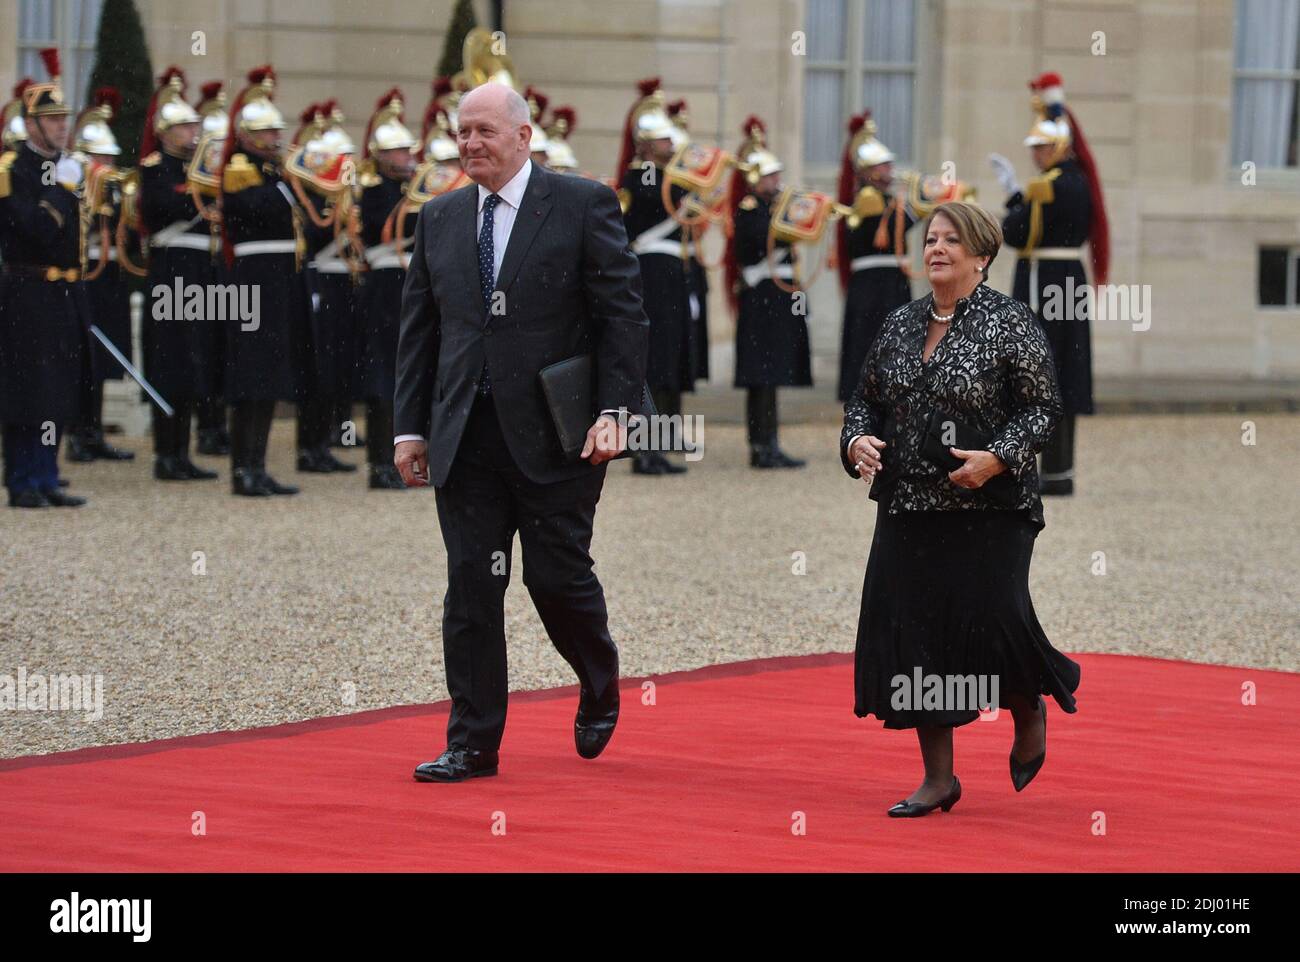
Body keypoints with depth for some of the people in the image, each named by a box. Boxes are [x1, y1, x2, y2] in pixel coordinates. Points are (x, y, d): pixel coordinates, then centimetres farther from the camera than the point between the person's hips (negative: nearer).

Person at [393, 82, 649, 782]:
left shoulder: (584, 205, -1)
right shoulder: (439, 219, 12)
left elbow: (623, 316, -4)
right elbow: (419, 330, 14)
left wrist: (614, 412, -12)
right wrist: (411, 427, 8)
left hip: (555, 435, -4)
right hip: (466, 438, 4)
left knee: (557, 577, -1)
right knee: (471, 589, 2)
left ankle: (600, 688, 29)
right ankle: (473, 743, 7)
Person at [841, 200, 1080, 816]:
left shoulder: (1010, 324, -5)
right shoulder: (900, 325, 11)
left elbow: (1043, 408, -6)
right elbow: (867, 398, 18)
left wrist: (997, 459, -19)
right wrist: (857, 440, -3)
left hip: (988, 511, -5)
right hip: (907, 508, 5)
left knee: (991, 623, -10)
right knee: (912, 639, 2)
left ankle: (1030, 712, 25)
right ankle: (938, 778, 12)